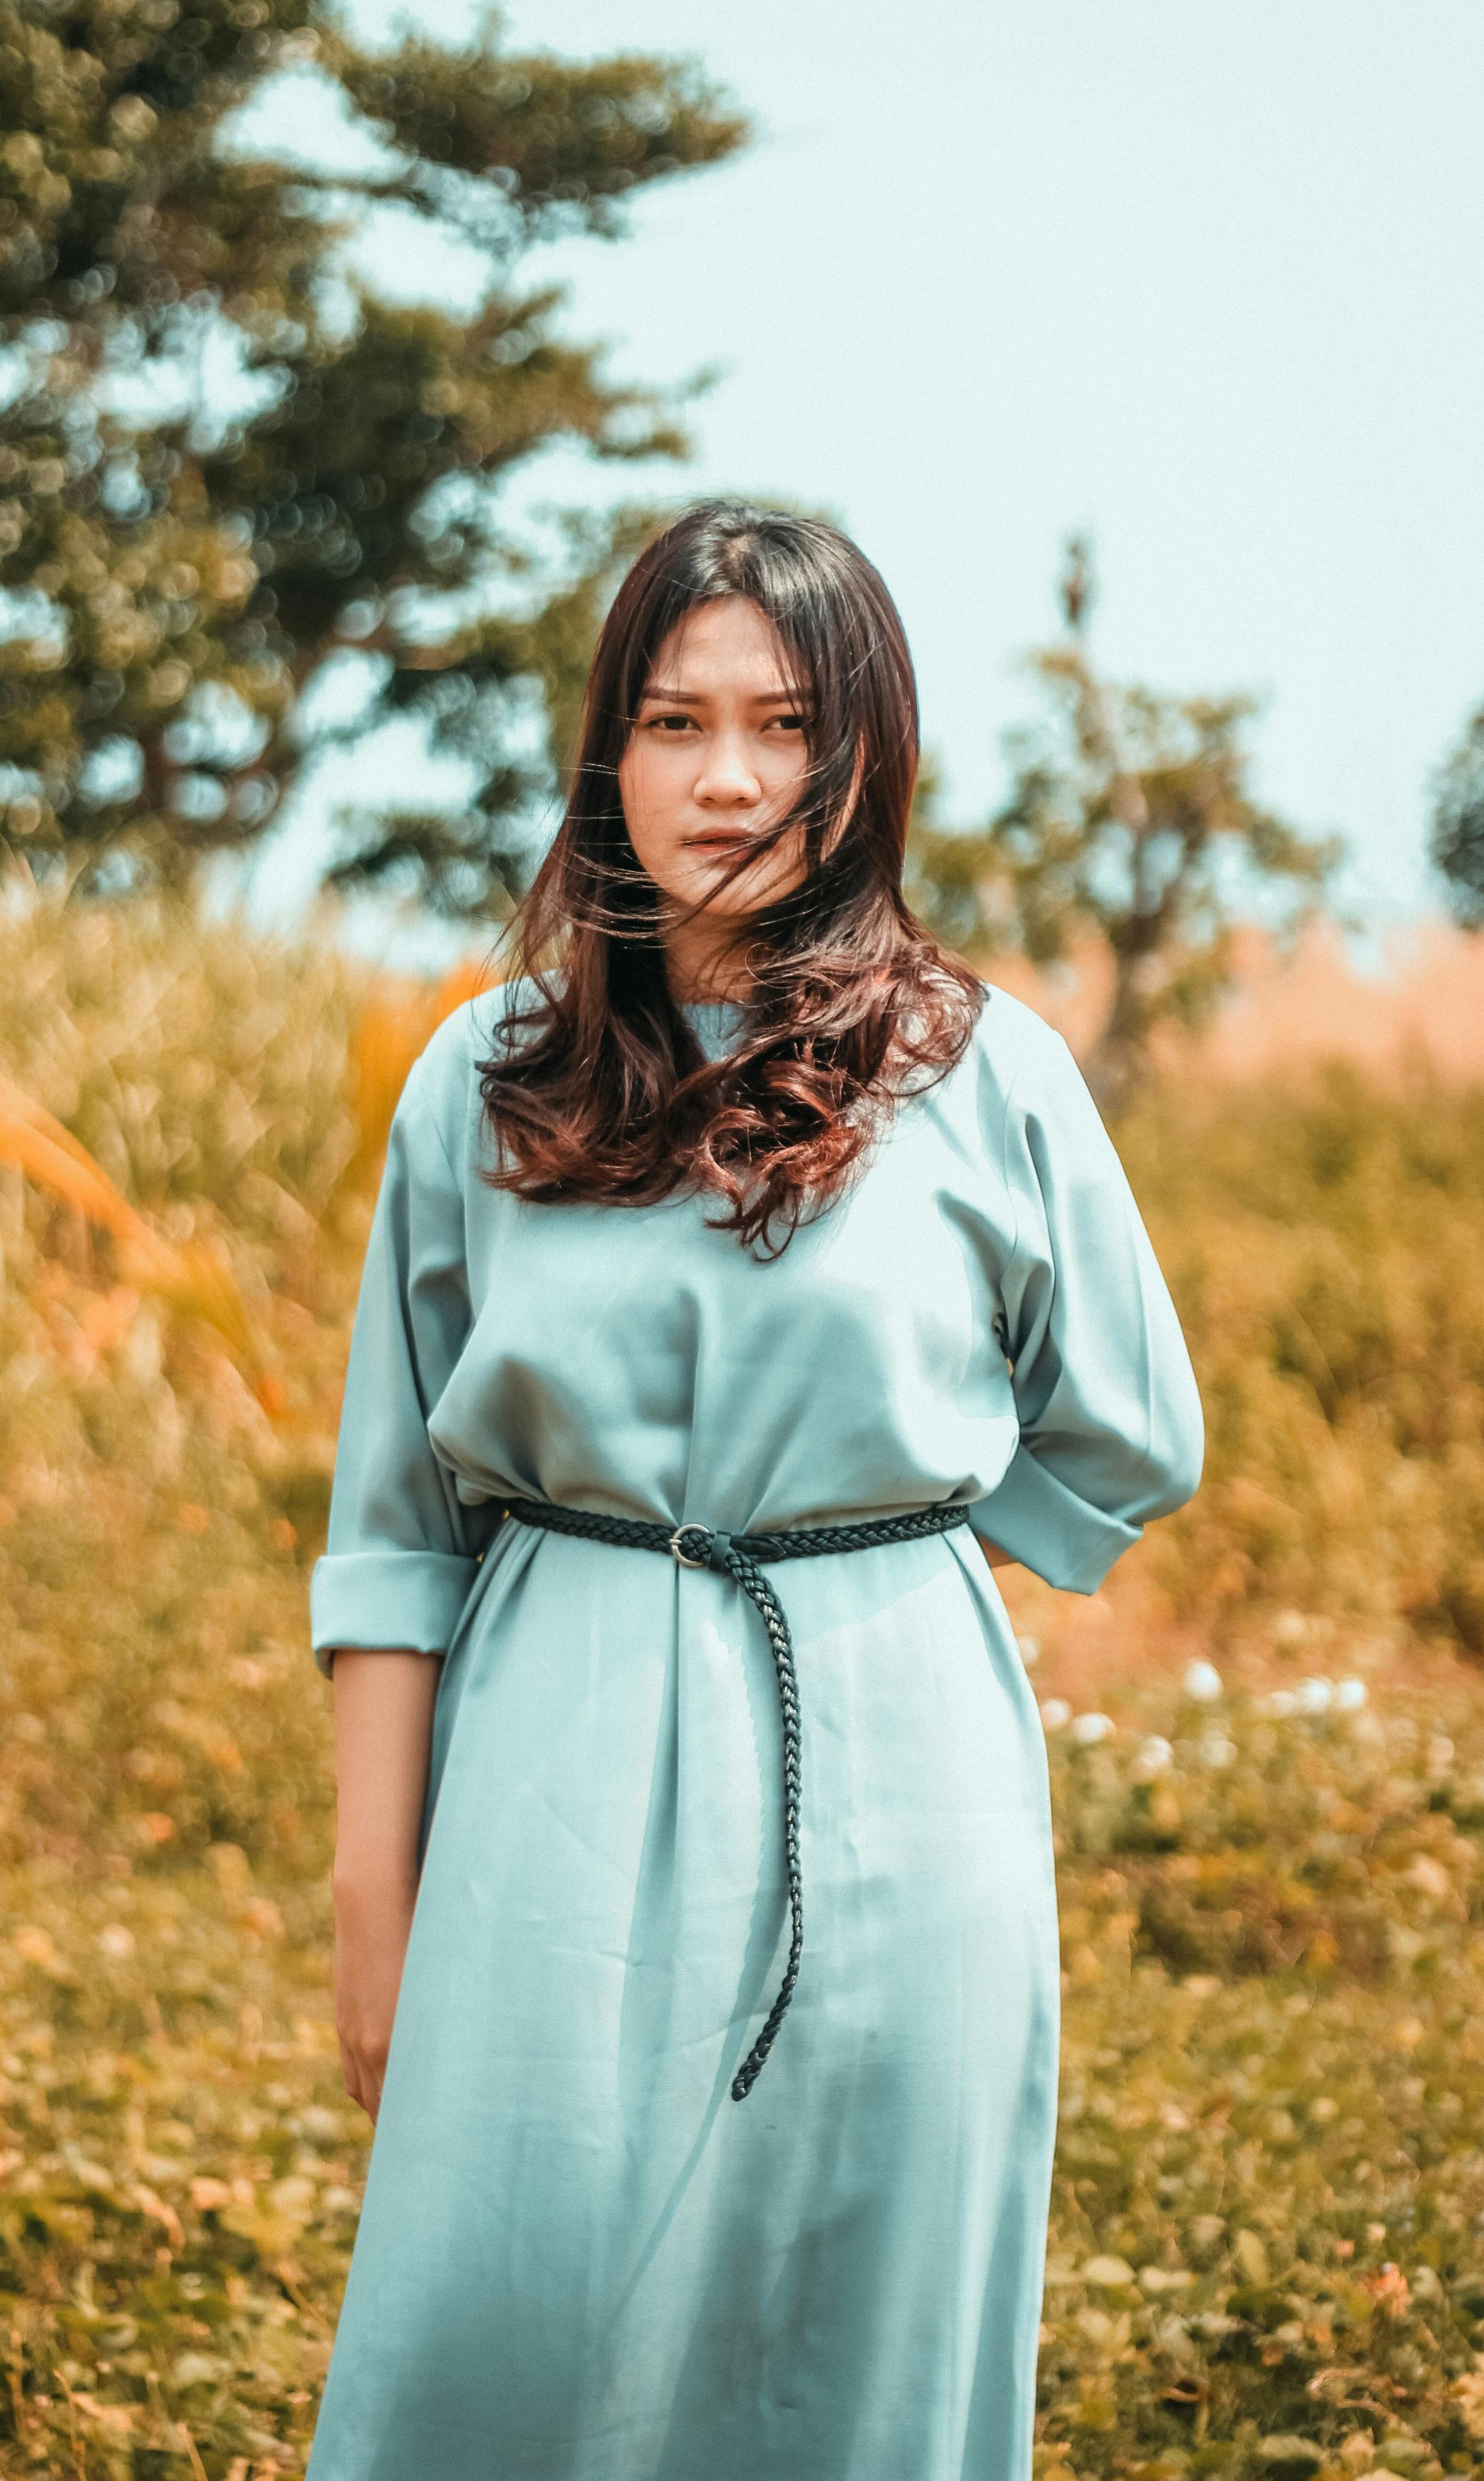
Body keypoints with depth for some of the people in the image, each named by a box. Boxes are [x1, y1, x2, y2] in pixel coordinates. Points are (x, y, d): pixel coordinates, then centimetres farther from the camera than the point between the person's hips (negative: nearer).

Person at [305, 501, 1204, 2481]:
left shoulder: (984, 1077, 1)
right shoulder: (485, 1084, 4)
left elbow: (1129, 1447, 13)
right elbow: (396, 1518, 6)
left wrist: (875, 1551, 6)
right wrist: (374, 1895, 3)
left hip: (890, 1783, 0)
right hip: (558, 1784, 1)